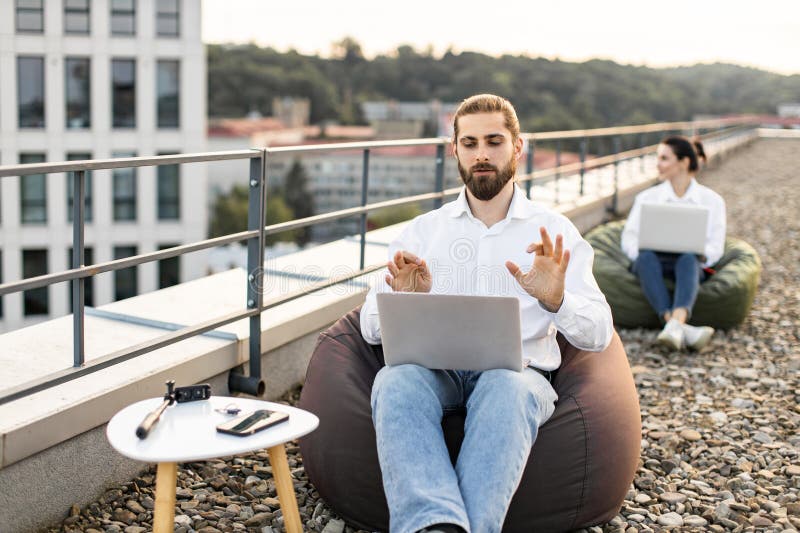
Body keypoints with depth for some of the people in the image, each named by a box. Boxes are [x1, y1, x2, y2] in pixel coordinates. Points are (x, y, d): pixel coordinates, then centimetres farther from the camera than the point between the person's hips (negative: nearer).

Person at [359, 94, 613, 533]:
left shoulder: (554, 232, 14)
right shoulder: (424, 230, 18)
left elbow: (598, 335, 4)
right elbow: (372, 328, 9)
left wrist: (556, 300, -19)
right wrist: (402, 301, -16)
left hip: (517, 370, -1)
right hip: (434, 368, 1)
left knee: (507, 389, -37)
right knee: (395, 381, -34)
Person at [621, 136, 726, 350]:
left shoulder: (712, 200, 13)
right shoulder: (646, 198, 16)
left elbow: (716, 247, 5)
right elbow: (628, 240, 7)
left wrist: (701, 254, -18)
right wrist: (643, 250, -15)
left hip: (690, 263, -1)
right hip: (654, 262, 1)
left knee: (688, 259, -38)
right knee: (646, 257, -37)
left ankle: (674, 325, -64)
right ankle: (682, 329, -56)